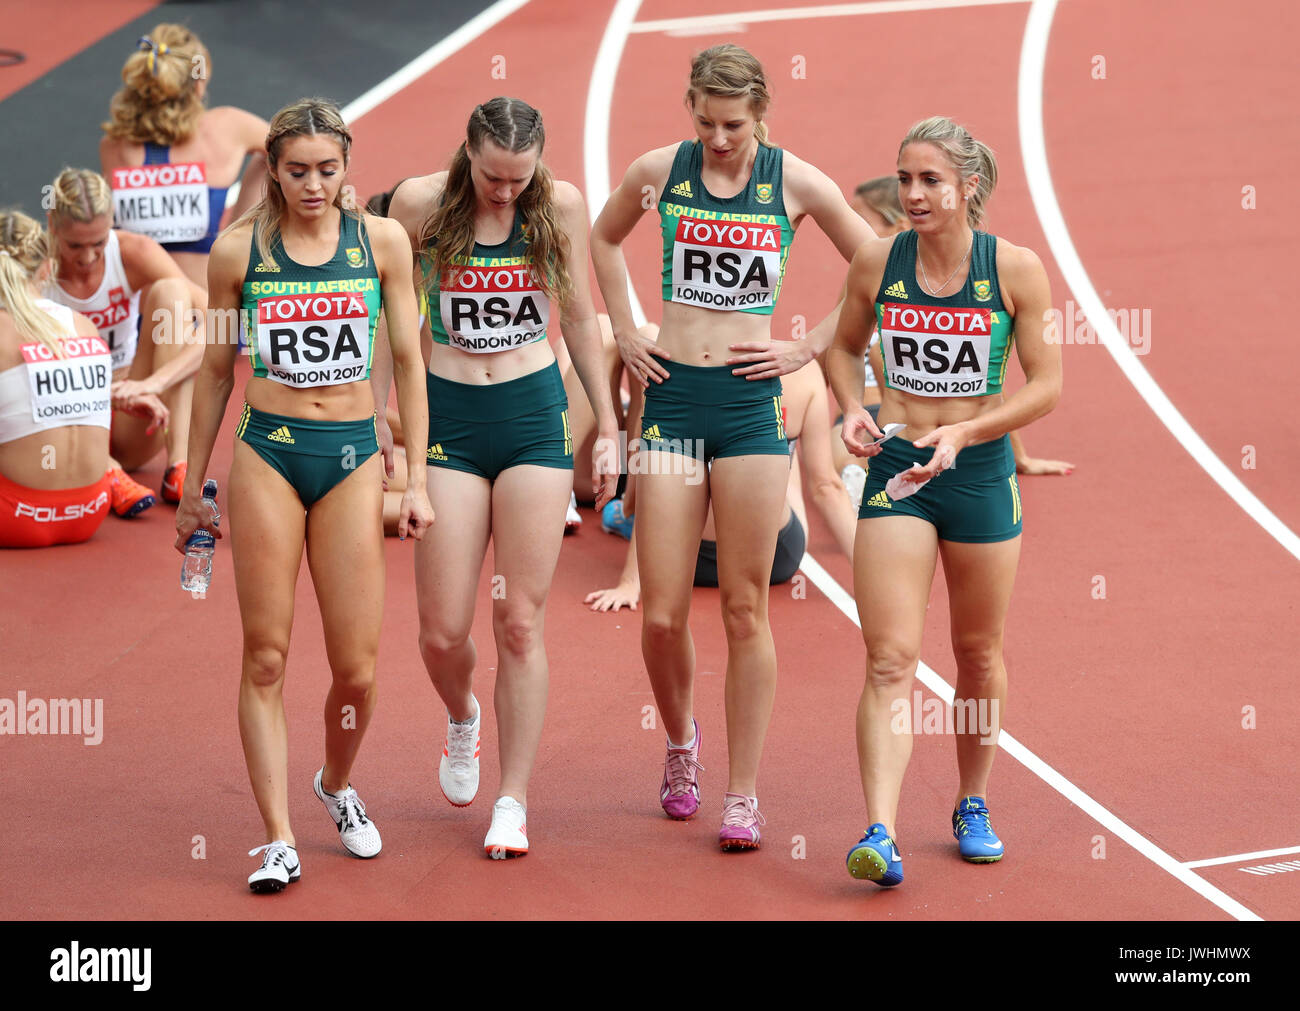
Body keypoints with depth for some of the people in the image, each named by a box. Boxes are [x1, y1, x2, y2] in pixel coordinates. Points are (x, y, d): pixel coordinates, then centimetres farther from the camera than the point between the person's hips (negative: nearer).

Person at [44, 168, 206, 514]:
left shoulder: (135, 254, -10)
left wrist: (153, 383, -34)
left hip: (130, 428, 2)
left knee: (171, 291, -17)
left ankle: (178, 465, -27)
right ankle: (105, 472, -42)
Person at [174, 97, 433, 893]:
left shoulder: (382, 240, 2)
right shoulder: (240, 250, 1)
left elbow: (408, 358, 8)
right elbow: (217, 370, 10)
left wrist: (417, 479, 5)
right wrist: (193, 488, 13)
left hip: (353, 455, 1)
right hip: (268, 453, -1)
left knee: (358, 665, -1)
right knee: (267, 656, -2)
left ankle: (338, 785, 29)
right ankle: (278, 839, 2)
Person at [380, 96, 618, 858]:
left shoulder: (561, 205, -1)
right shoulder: (421, 203, -5)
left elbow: (579, 316, 10)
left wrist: (608, 426, 12)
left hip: (534, 416, 0)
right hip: (448, 417, 0)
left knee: (521, 622, -2)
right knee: (443, 632, -2)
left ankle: (513, 801, 8)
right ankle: (463, 717, 33)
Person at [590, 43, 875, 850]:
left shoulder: (796, 182, -2)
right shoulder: (660, 172, 2)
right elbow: (605, 239, 22)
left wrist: (811, 347, -1)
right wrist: (625, 331, 12)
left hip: (752, 404, -1)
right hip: (673, 397, 1)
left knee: (745, 610, 1)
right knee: (662, 615, -1)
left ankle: (744, 796, 10)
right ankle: (682, 741, 29)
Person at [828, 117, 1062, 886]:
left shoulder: (1016, 269, -8)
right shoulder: (877, 262, -2)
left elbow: (1047, 385, -6)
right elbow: (845, 347, 14)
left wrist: (961, 432, -17)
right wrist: (855, 412, -5)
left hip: (982, 474, 0)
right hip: (895, 473, 0)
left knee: (979, 652, 14)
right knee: (890, 658, -10)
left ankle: (973, 805, 35)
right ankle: (882, 836, -19)